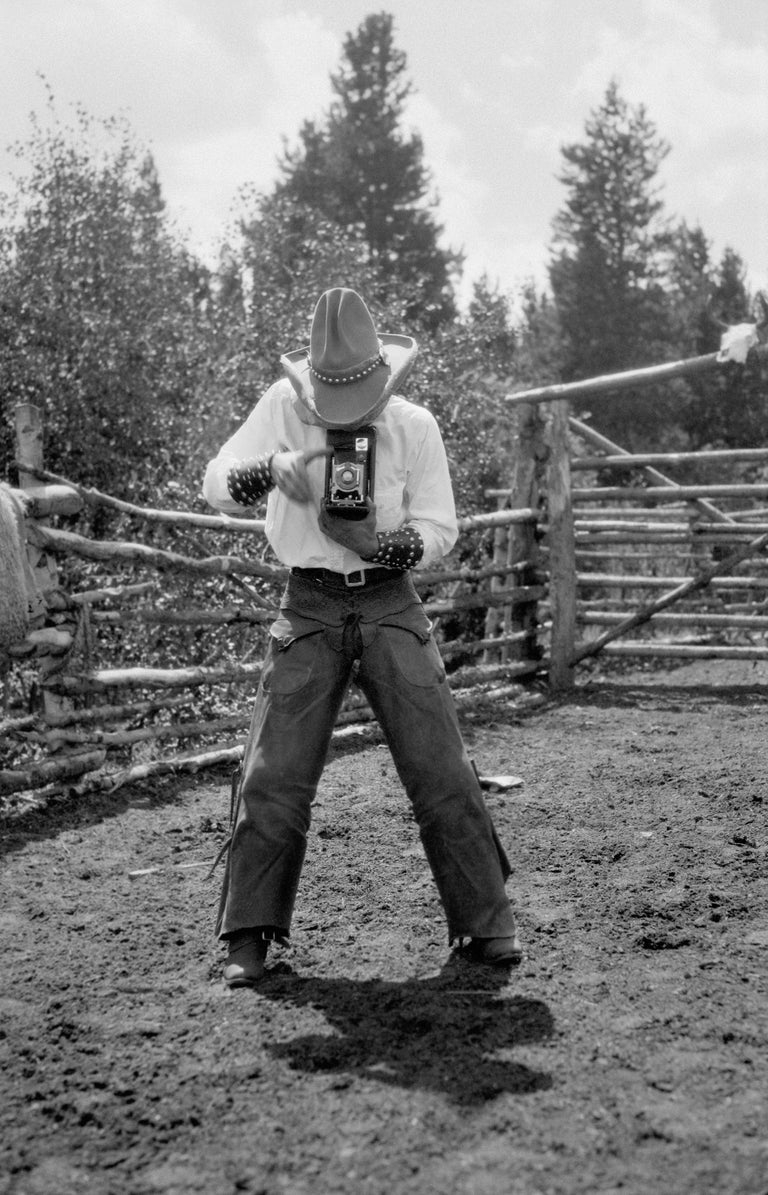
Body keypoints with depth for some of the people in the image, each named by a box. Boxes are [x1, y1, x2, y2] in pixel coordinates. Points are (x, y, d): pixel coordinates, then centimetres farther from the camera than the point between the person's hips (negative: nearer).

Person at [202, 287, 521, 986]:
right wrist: (271, 469, -26)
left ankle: (489, 926, 8)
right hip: (310, 608, 0)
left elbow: (440, 529, -1)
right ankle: (248, 940, 7)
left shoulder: (415, 426, -2)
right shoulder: (284, 405, -2)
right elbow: (217, 487, -4)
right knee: (274, 778, -4)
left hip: (391, 606, 0)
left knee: (442, 771, -3)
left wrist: (377, 544, -21)